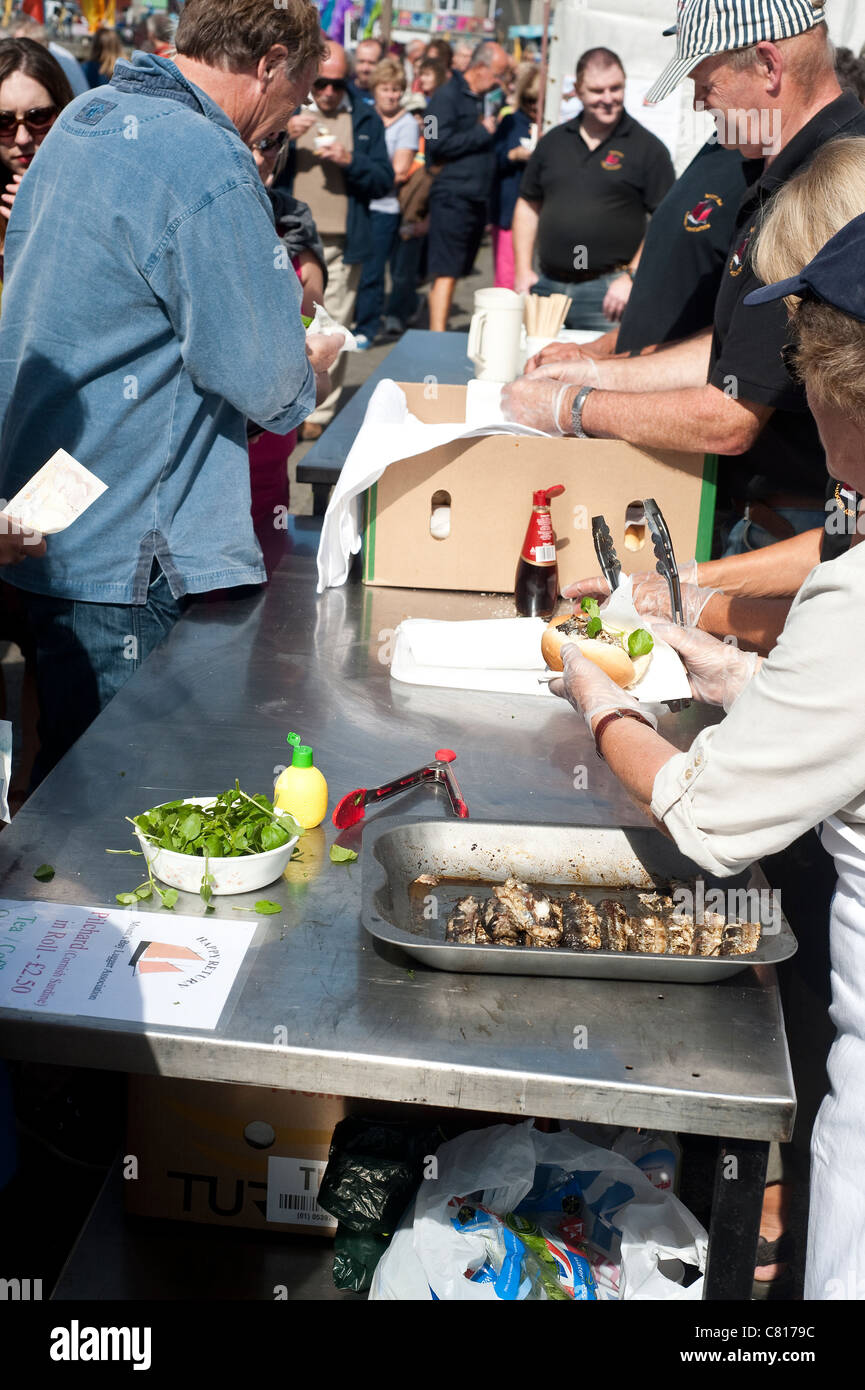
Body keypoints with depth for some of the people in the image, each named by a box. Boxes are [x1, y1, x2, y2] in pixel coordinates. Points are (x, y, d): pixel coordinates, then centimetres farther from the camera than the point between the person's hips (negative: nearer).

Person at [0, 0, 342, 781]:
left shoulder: (82, 120, 11)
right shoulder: (210, 167, -18)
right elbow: (259, 380, -20)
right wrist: (310, 373, 4)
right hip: (122, 553, -9)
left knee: (66, 778, 22)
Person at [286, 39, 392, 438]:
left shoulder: (364, 118, 9)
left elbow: (385, 181, 4)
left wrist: (351, 161, -13)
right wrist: (283, 135, -12)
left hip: (342, 242, 0)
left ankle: (319, 412, 8)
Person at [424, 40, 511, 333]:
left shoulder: (480, 99, 19)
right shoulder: (448, 95, -7)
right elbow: (438, 143, -18)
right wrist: (482, 133, -11)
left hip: (477, 198, 9)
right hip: (453, 196, -8)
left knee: (457, 272, 9)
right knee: (446, 272, -11)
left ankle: (439, 331, 14)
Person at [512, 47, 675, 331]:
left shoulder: (647, 148, 0)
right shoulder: (554, 141, 13)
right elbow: (528, 205, 18)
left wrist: (632, 277, -13)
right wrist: (523, 270, 7)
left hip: (607, 291, -4)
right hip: (546, 285, 4)